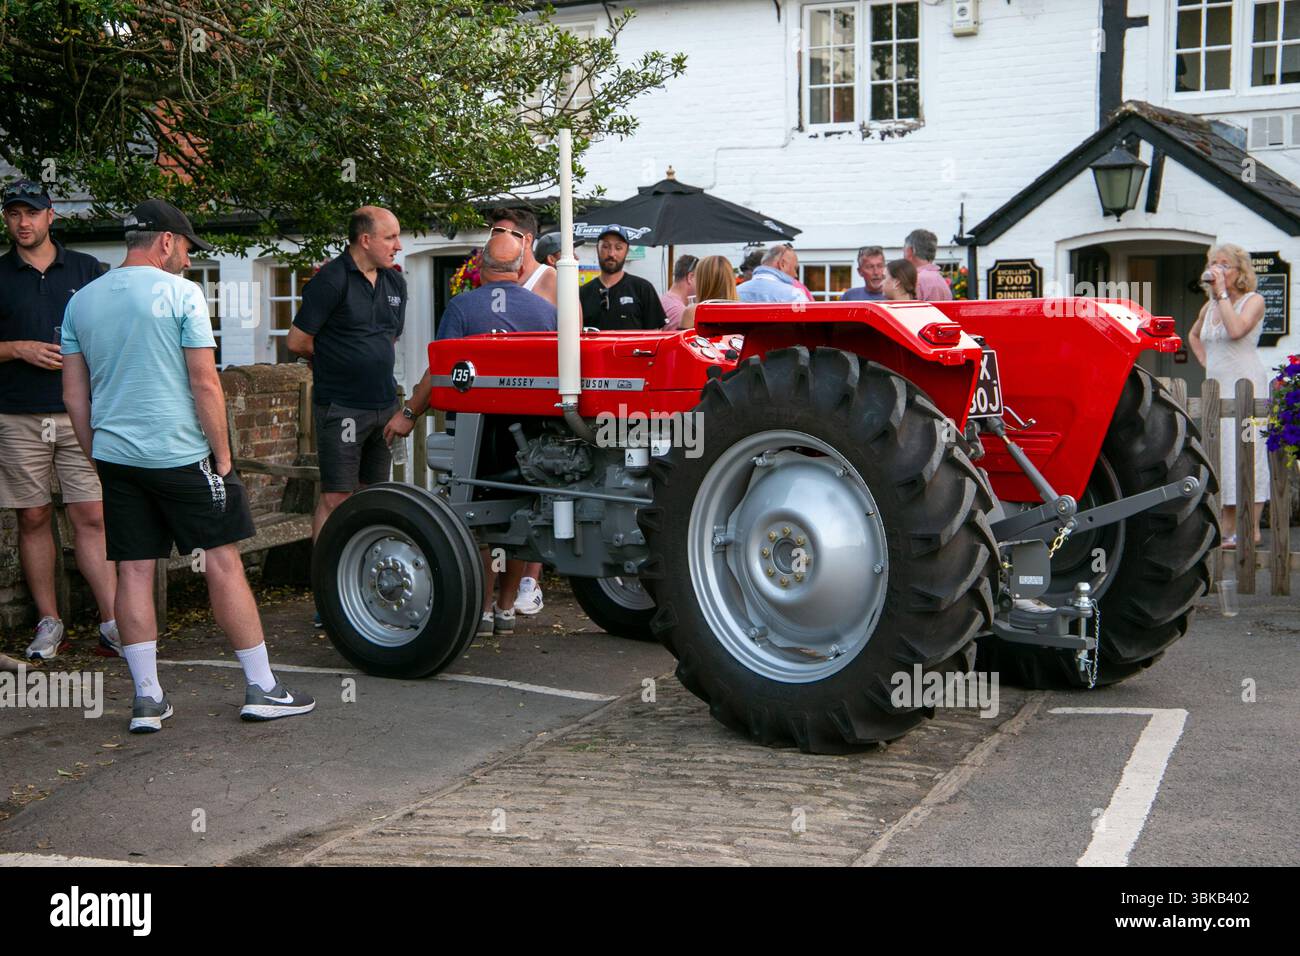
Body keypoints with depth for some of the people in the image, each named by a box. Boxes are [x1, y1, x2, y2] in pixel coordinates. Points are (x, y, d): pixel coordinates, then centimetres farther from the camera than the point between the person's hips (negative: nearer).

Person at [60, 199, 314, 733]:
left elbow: (74, 396, 10)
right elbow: (204, 382, -11)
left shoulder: (81, 301, 9)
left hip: (114, 456, 5)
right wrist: (223, 455, -4)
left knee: (133, 571, 8)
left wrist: (96, 458, 18)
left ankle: (147, 699, 9)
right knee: (223, 564, 1)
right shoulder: (180, 293, -7)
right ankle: (261, 690, 5)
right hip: (180, 454, -5)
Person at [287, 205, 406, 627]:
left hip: (383, 404, 8)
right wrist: (338, 361, 4)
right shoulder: (331, 280, -11)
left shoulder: (395, 283, 13)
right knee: (336, 498, -5)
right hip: (341, 407, -7)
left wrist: (373, 362, 12)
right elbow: (297, 341, -9)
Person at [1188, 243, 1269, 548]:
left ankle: (1252, 528, -7)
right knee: (1219, 453, 6)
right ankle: (1227, 529, 11)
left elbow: (1236, 329, -23)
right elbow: (1193, 335, 35)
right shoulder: (1209, 307, 16)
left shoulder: (1253, 300, -3)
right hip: (1216, 386, 7)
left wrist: (1222, 292, -16)